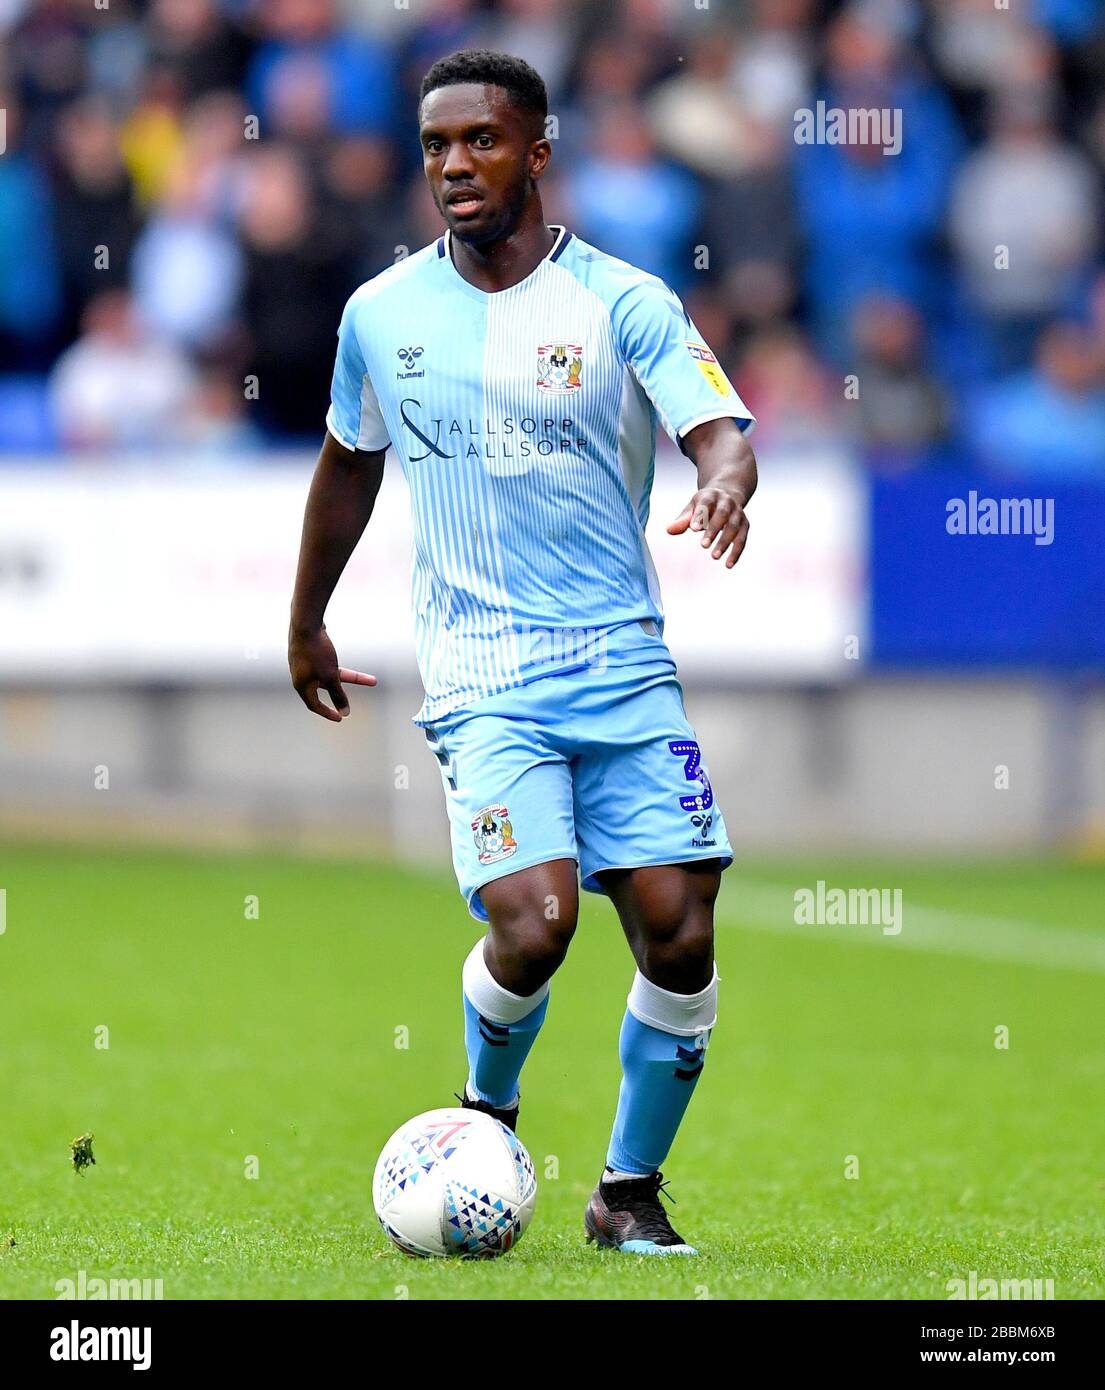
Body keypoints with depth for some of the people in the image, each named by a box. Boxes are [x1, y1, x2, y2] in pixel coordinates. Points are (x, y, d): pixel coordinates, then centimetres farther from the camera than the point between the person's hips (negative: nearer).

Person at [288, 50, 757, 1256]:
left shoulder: (621, 302, -1)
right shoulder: (381, 315, 6)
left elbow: (718, 428, -14)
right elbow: (349, 463, 23)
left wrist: (726, 481, -38)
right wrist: (305, 625, 32)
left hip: (624, 659, 0)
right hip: (482, 672, 0)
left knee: (679, 934, -8)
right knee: (531, 924, -20)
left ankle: (629, 1192, 13)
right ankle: (485, 1109, 13)